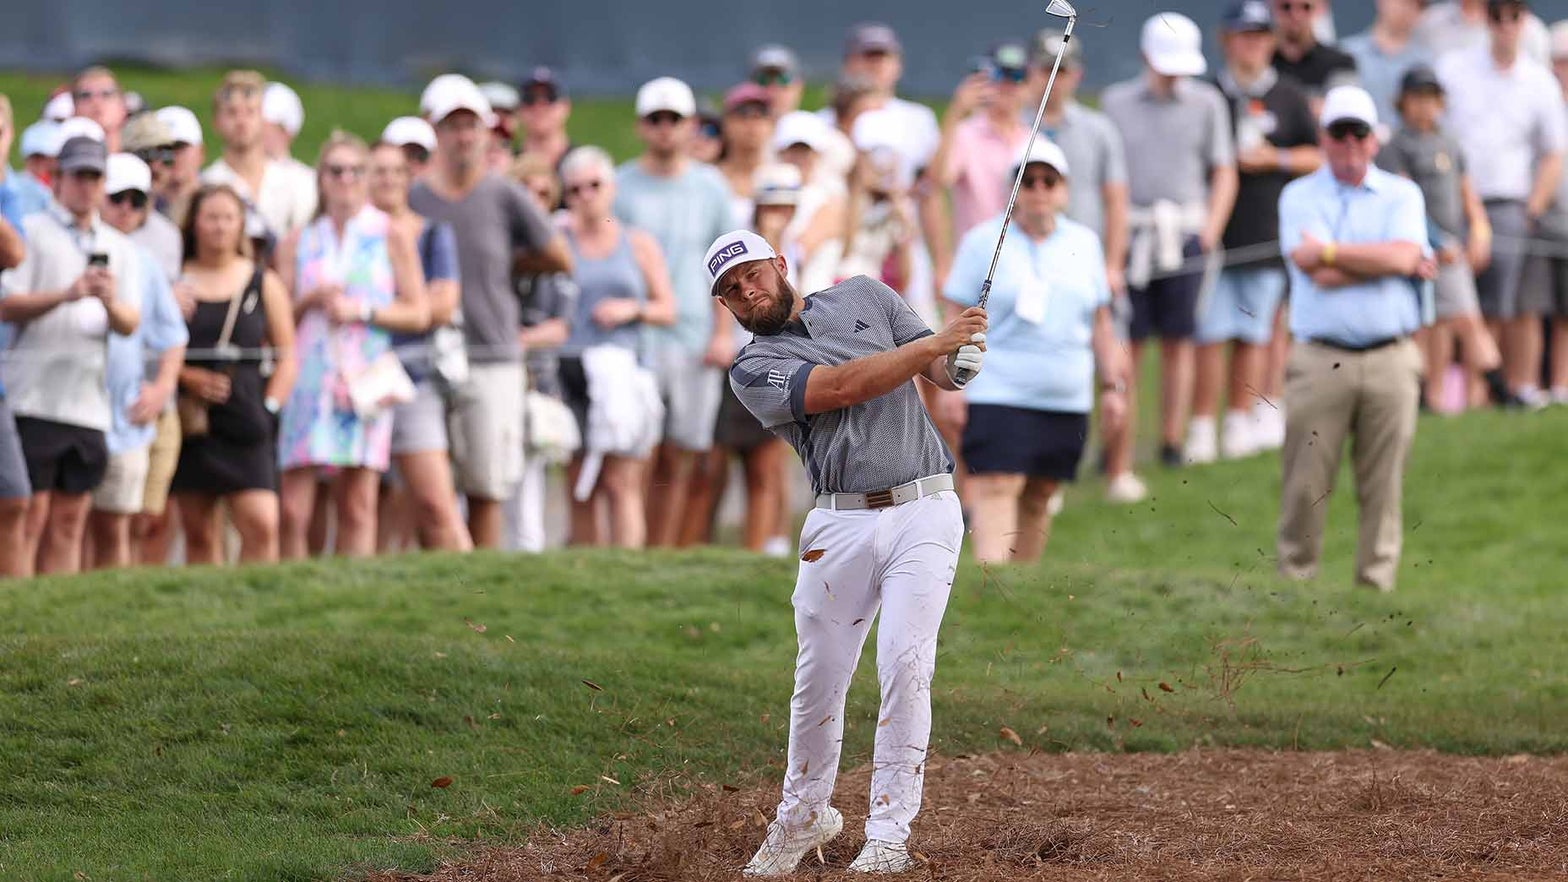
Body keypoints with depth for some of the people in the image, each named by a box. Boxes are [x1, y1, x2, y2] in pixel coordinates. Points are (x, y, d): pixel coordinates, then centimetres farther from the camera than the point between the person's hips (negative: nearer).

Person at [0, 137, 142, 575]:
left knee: (69, 521, 4)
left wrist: (111, 304, -15)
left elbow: (130, 324, 8)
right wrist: (67, 295, -20)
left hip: (89, 403, 5)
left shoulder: (120, 248, 17)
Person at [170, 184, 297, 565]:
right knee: (199, 535, 2)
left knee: (261, 524, -16)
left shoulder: (264, 284, 9)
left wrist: (270, 407, -2)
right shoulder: (174, 282, 6)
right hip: (190, 421, 0)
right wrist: (187, 377, -12)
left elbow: (287, 357, 10)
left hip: (246, 419, 0)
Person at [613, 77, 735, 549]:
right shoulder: (620, 187, 2)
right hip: (635, 344, -3)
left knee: (679, 464, 4)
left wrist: (722, 333, 7)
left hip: (695, 344, 3)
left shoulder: (711, 186, 12)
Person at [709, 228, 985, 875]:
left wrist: (960, 362, -18)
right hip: (840, 526, 0)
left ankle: (888, 835, -10)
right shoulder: (753, 370, 3)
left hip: (923, 512, 0)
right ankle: (804, 816, 29)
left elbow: (941, 371, 8)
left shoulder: (864, 297, 13)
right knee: (819, 679, 5)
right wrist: (935, 342, -19)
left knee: (905, 666, -13)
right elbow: (840, 386, -13)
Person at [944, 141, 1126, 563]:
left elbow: (1100, 323, 19)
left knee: (1038, 497, 7)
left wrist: (1111, 385, 15)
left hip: (1066, 400, 4)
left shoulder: (1084, 243, 13)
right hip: (997, 396, -4)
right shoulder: (983, 242, 1)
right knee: (997, 488, -15)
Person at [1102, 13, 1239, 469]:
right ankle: (1119, 445, 0)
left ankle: (1172, 441, 6)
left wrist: (1211, 227, -2)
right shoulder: (1116, 102, 8)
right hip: (1128, 231, 0)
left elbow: (1224, 173, 11)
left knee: (1178, 341, 1)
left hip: (1185, 232, 0)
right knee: (1126, 343, -3)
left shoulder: (1206, 102, 8)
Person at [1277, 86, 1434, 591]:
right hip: (1319, 358, -1)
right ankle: (1294, 582, 4)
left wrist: (1329, 252, -6)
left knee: (1383, 486, 1)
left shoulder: (1401, 195, 12)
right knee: (1305, 485, -3)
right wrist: (1400, 264, -2)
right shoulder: (1299, 197, 8)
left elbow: (1403, 255, -8)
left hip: (1390, 359, 1)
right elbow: (1317, 274, -7)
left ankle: (1377, 584, 7)